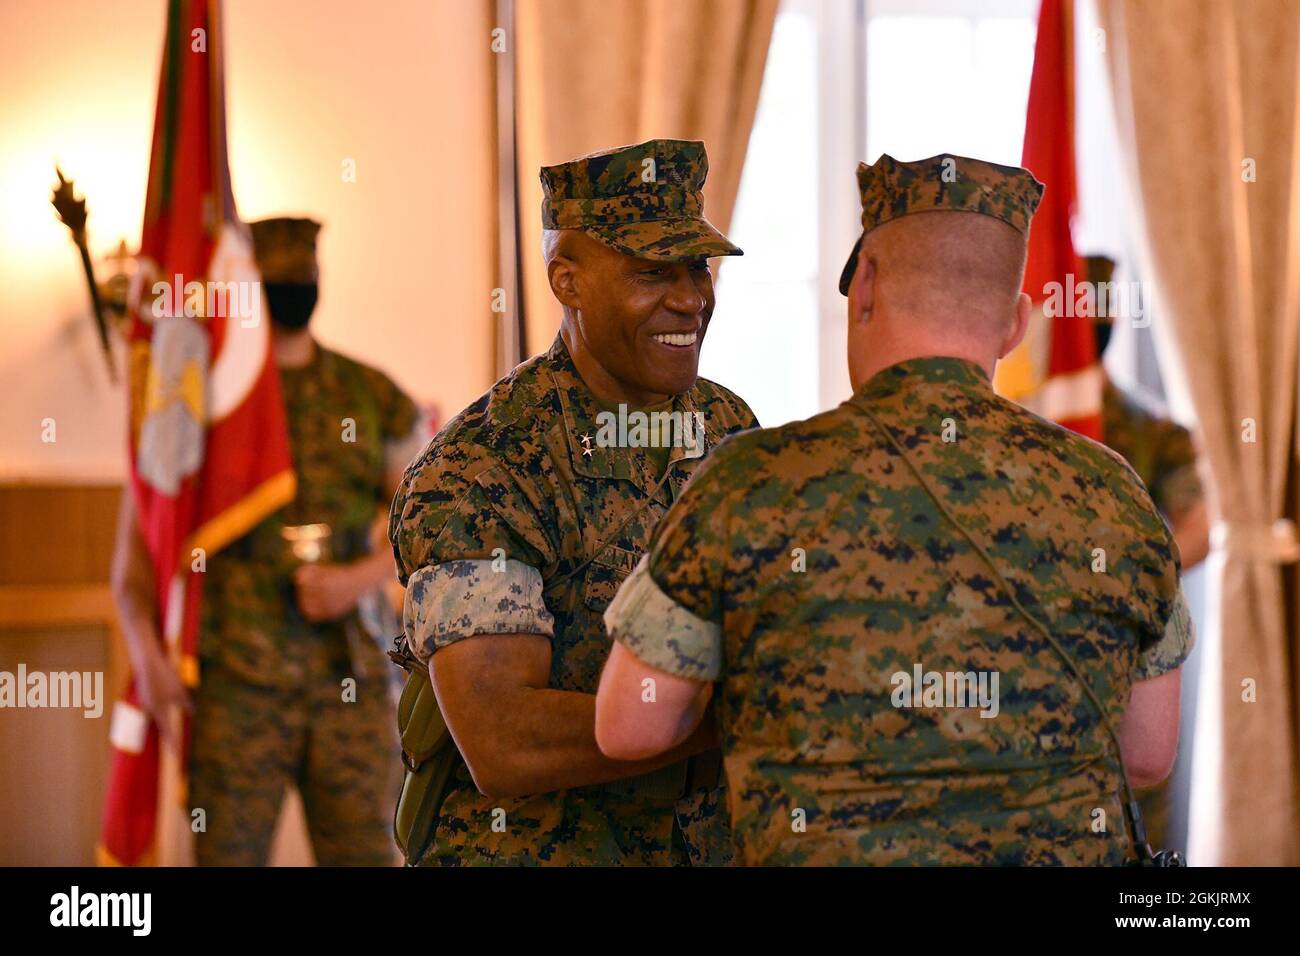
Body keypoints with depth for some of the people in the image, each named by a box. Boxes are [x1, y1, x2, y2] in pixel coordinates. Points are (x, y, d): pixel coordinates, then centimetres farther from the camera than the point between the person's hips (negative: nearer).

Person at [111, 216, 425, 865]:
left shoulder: (374, 397, 11)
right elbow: (136, 545, 3)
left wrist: (362, 578, -7)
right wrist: (146, 654, -13)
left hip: (351, 678, 2)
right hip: (235, 683, -2)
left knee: (363, 853, 1)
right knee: (228, 853, -1)